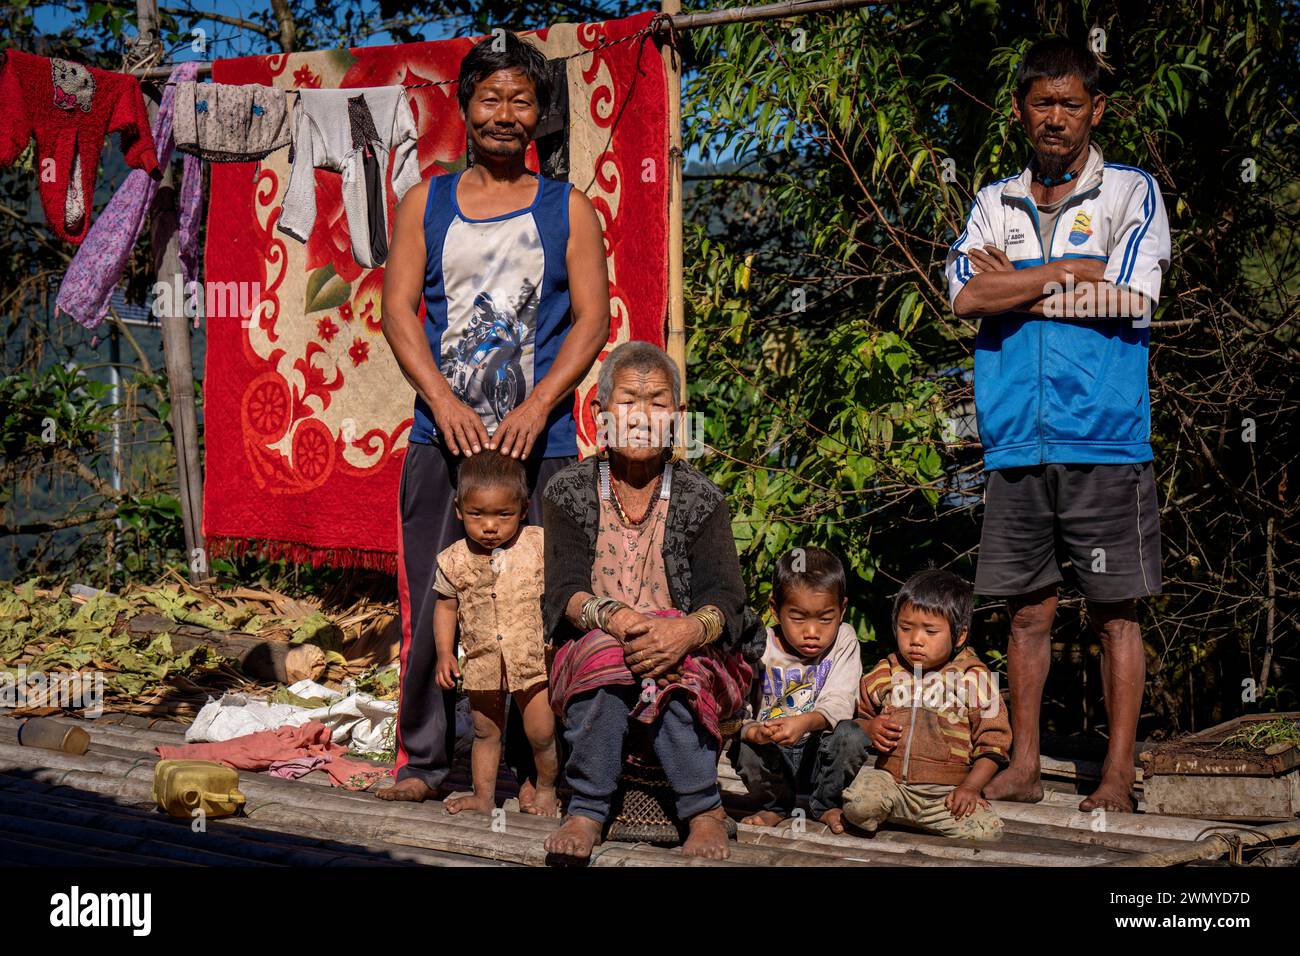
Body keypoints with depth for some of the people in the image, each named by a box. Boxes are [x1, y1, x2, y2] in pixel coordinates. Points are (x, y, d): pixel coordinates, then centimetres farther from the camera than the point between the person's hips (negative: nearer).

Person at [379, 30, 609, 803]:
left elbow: (592, 320, 3)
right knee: (431, 602, 0)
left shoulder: (568, 209, 9)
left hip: (539, 442, -1)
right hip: (441, 438, 1)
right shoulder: (426, 203, 13)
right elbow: (398, 310, 6)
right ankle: (425, 760, 10)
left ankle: (538, 767, 6)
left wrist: (536, 407, -10)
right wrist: (443, 400, -9)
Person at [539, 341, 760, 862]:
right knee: (606, 656, -34)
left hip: (688, 657, 0)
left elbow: (725, 597, -9)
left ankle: (703, 812, -25)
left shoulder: (701, 498, 4)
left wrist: (687, 630, -33)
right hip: (588, 651, 0)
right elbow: (563, 589, -7)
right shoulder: (569, 492, 6)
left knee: (663, 672, -35)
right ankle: (587, 810, -29)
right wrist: (615, 618, -31)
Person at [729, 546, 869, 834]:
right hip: (772, 756, 0)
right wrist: (754, 732, -41)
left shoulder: (843, 640, -6)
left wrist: (806, 723, -39)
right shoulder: (759, 649, -10)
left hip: (819, 753, 0)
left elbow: (838, 703, -17)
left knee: (852, 736, -29)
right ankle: (776, 805, 1)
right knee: (744, 747, -31)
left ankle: (826, 804, 0)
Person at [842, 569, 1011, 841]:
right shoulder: (885, 675, 10)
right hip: (890, 782, 0)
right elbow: (859, 714, 22)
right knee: (858, 804, -31)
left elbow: (992, 742, 2)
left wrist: (970, 787, -9)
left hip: (947, 792, 0)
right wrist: (869, 729, -2)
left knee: (987, 831, -24)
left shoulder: (975, 679, 1)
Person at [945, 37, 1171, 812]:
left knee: (1116, 609, 1)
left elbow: (1128, 298, -11)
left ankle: (1119, 775, 8)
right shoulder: (996, 204, 14)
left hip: (1106, 442, -3)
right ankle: (1024, 767, 17)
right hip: (1018, 446, 3)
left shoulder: (1133, 193, 4)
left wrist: (1016, 284, -3)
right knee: (1028, 609, 9)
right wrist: (1070, 275, -6)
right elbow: (966, 295, -2)